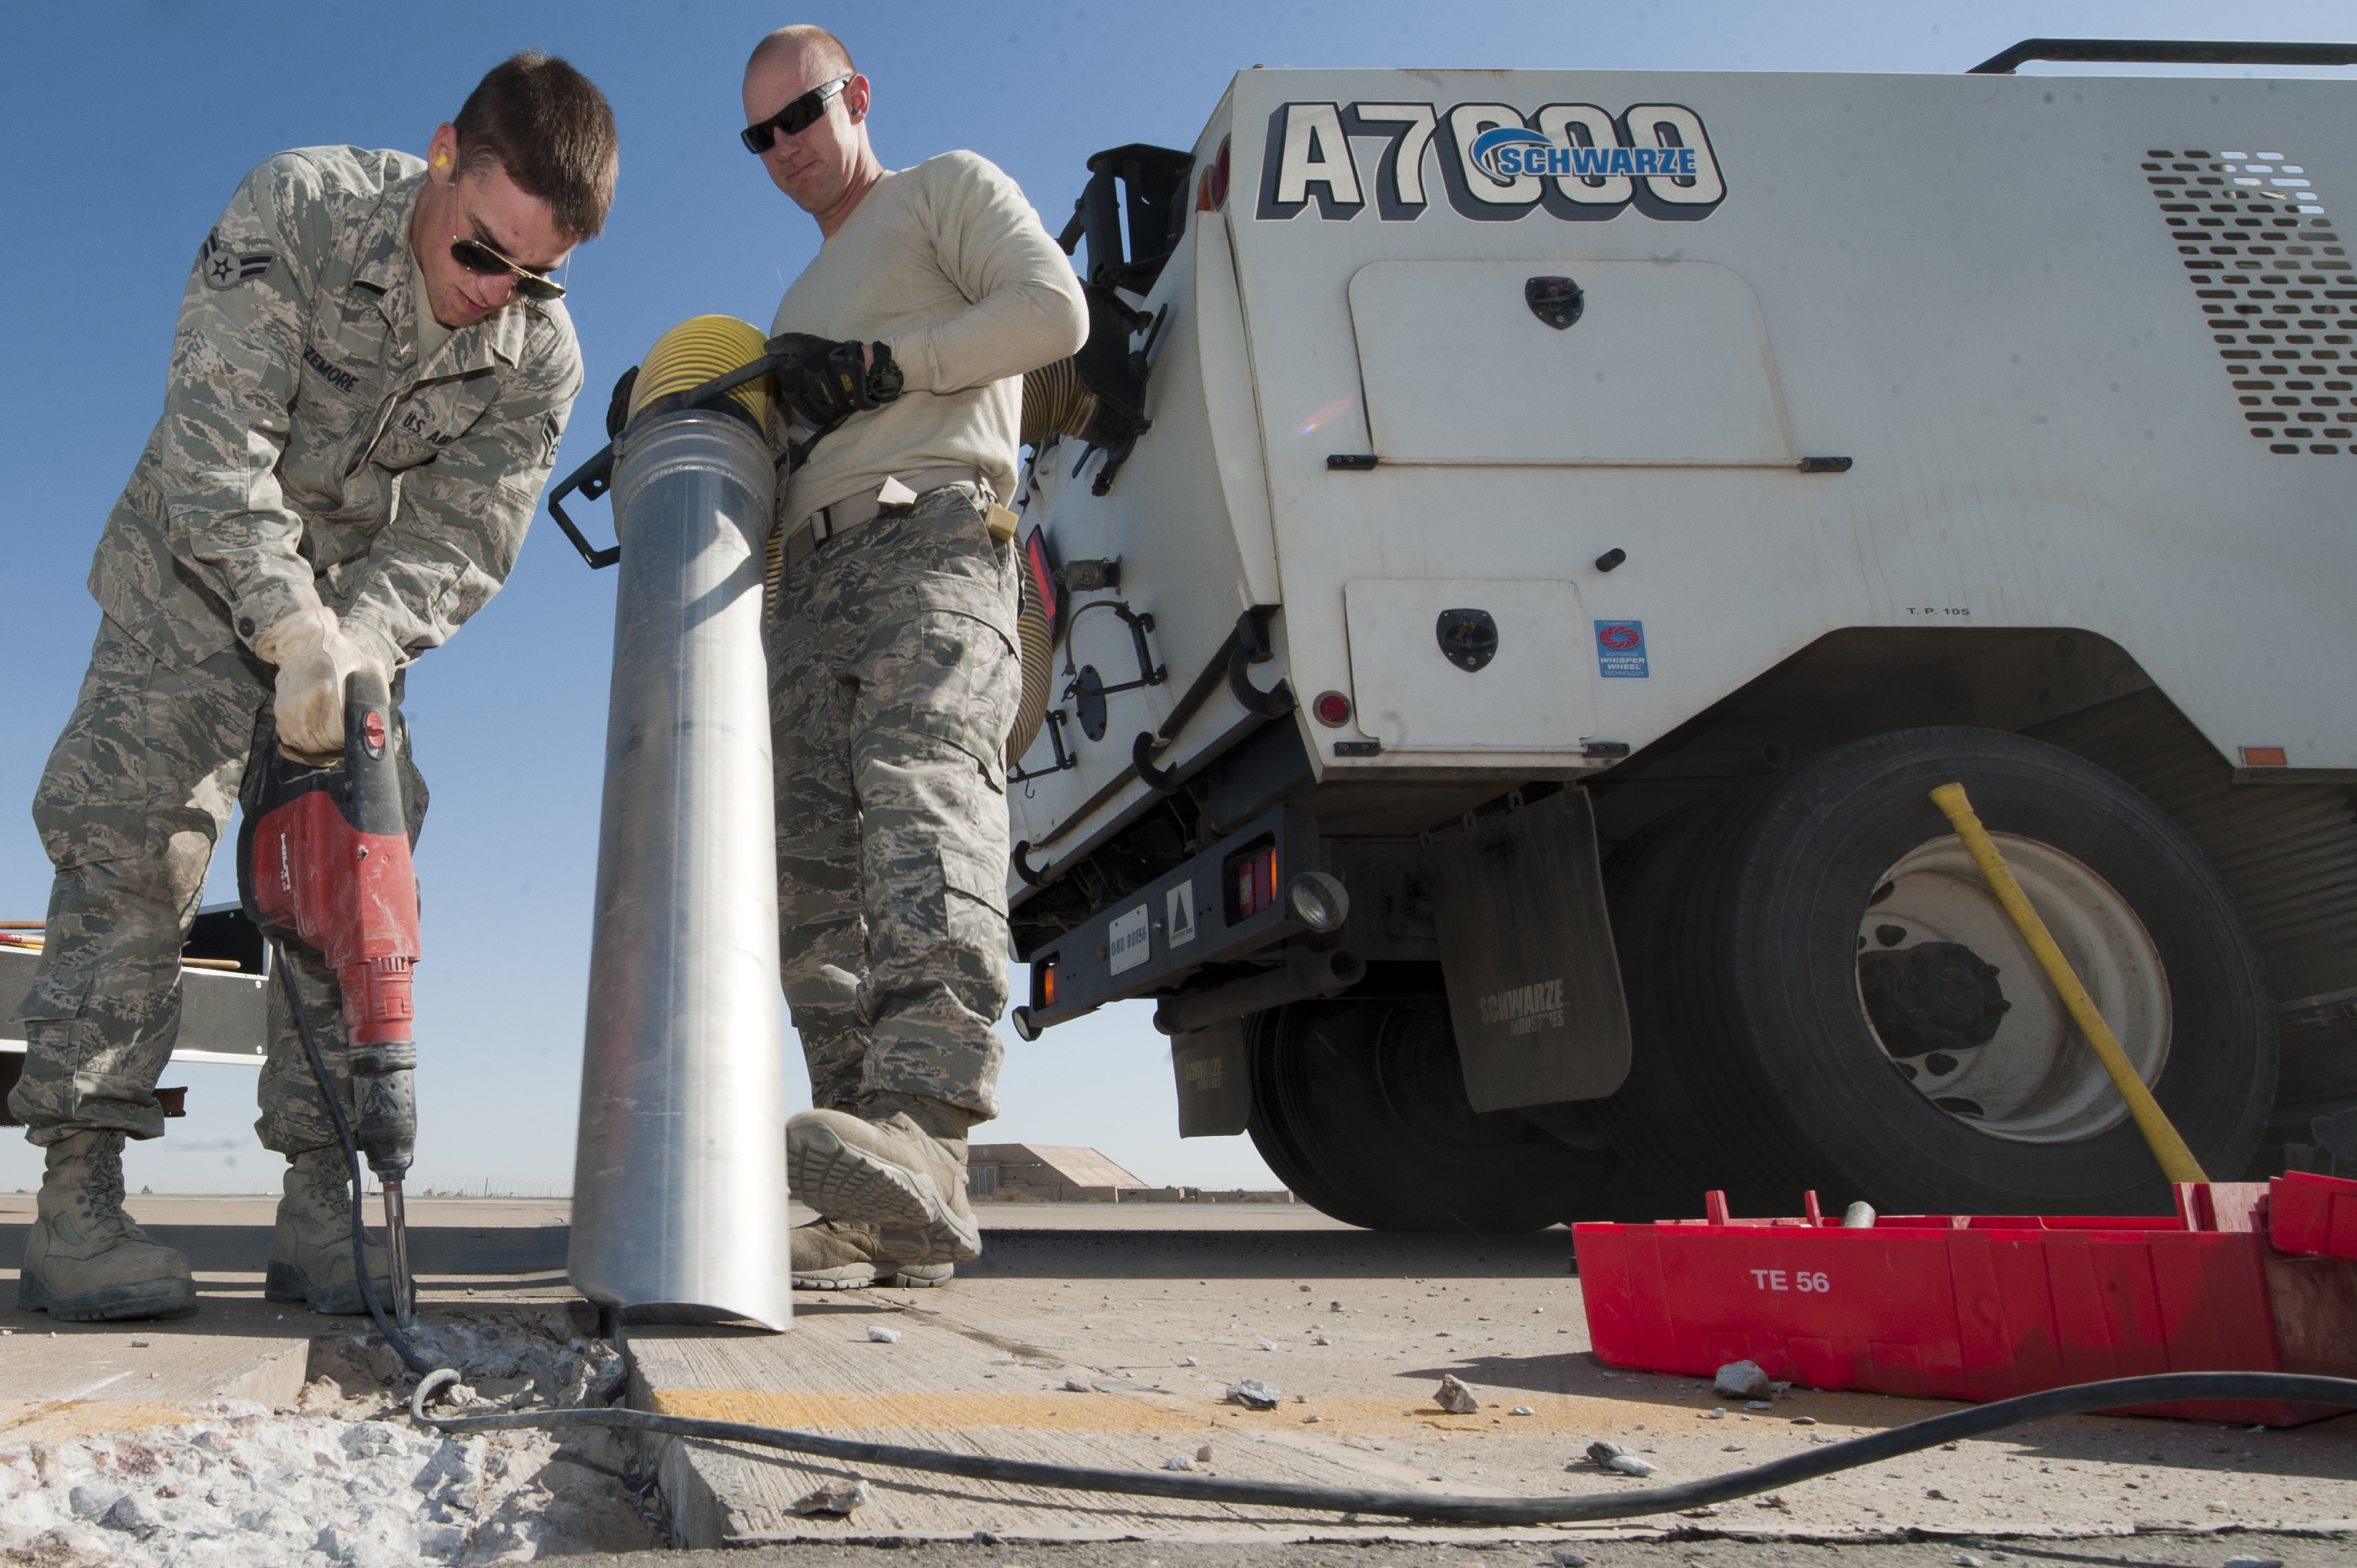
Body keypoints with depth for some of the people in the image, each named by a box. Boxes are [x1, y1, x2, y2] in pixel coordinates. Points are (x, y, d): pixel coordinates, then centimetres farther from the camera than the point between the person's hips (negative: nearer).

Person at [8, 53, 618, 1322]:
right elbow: (214, 430, -27)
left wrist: (351, 645, -33)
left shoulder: (541, 360, -13)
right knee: (134, 845, -12)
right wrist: (292, 624, -36)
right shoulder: (301, 206, -21)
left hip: (357, 609, 3)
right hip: (196, 571, -2)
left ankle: (319, 1202, -2)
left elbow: (459, 547, -14)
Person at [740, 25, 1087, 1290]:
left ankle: (921, 1125, -49)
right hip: (812, 585, 7)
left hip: (933, 538, -7)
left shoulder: (948, 188, 18)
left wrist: (880, 365, -6)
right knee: (816, 894, -8)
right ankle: (881, 1219, -12)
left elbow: (1053, 308, -3)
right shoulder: (801, 306, 38)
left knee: (920, 801, -32)